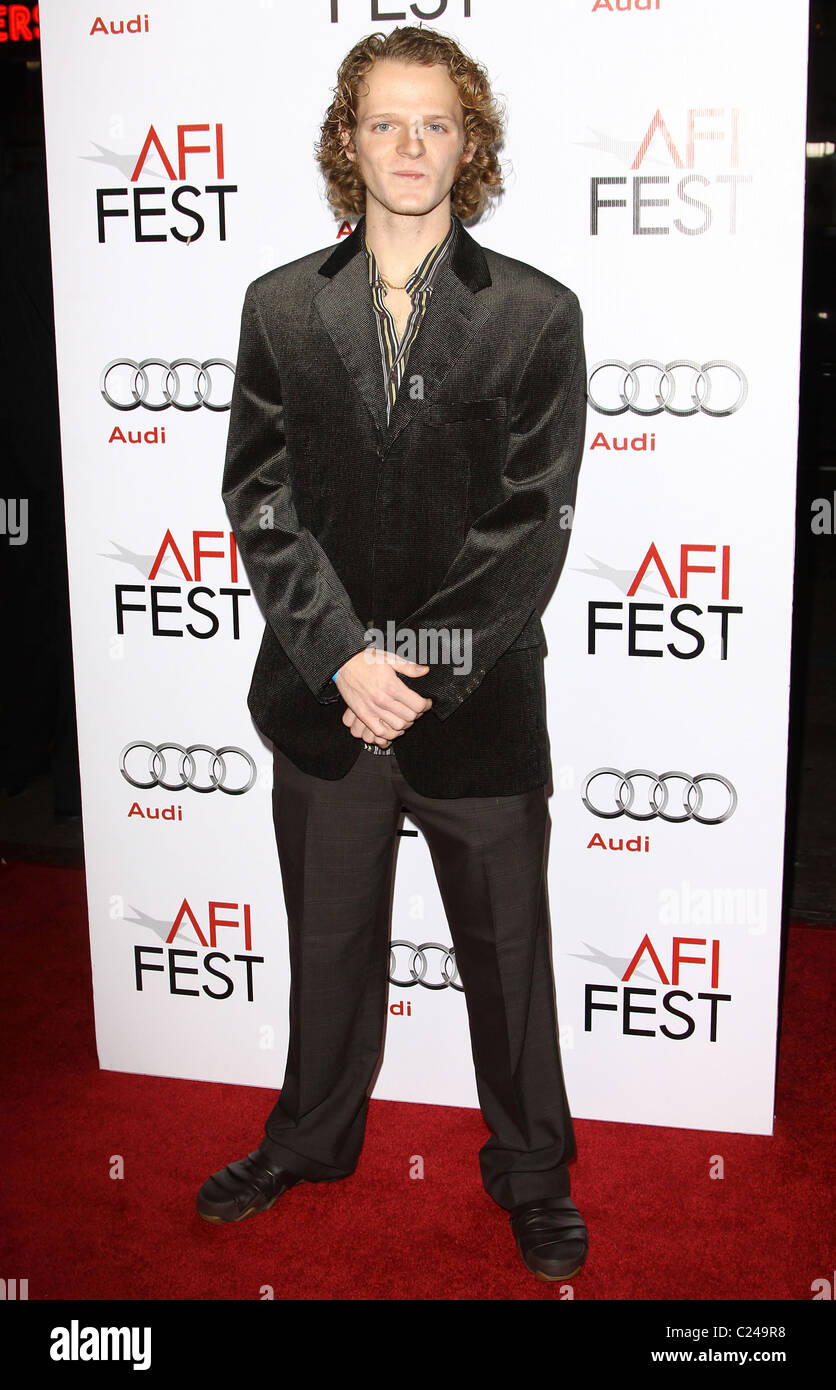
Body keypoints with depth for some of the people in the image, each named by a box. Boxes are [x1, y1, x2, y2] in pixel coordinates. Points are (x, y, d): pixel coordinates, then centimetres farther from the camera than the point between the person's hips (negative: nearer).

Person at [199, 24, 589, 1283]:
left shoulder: (537, 314, -2)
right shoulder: (281, 307, 3)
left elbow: (533, 521, -7)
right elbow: (261, 501, -2)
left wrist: (424, 670, -14)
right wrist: (342, 655, -13)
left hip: (483, 702, -1)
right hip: (324, 695, 2)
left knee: (507, 953, 13)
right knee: (328, 944, 19)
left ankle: (531, 1172, 35)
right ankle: (313, 1140, 43)